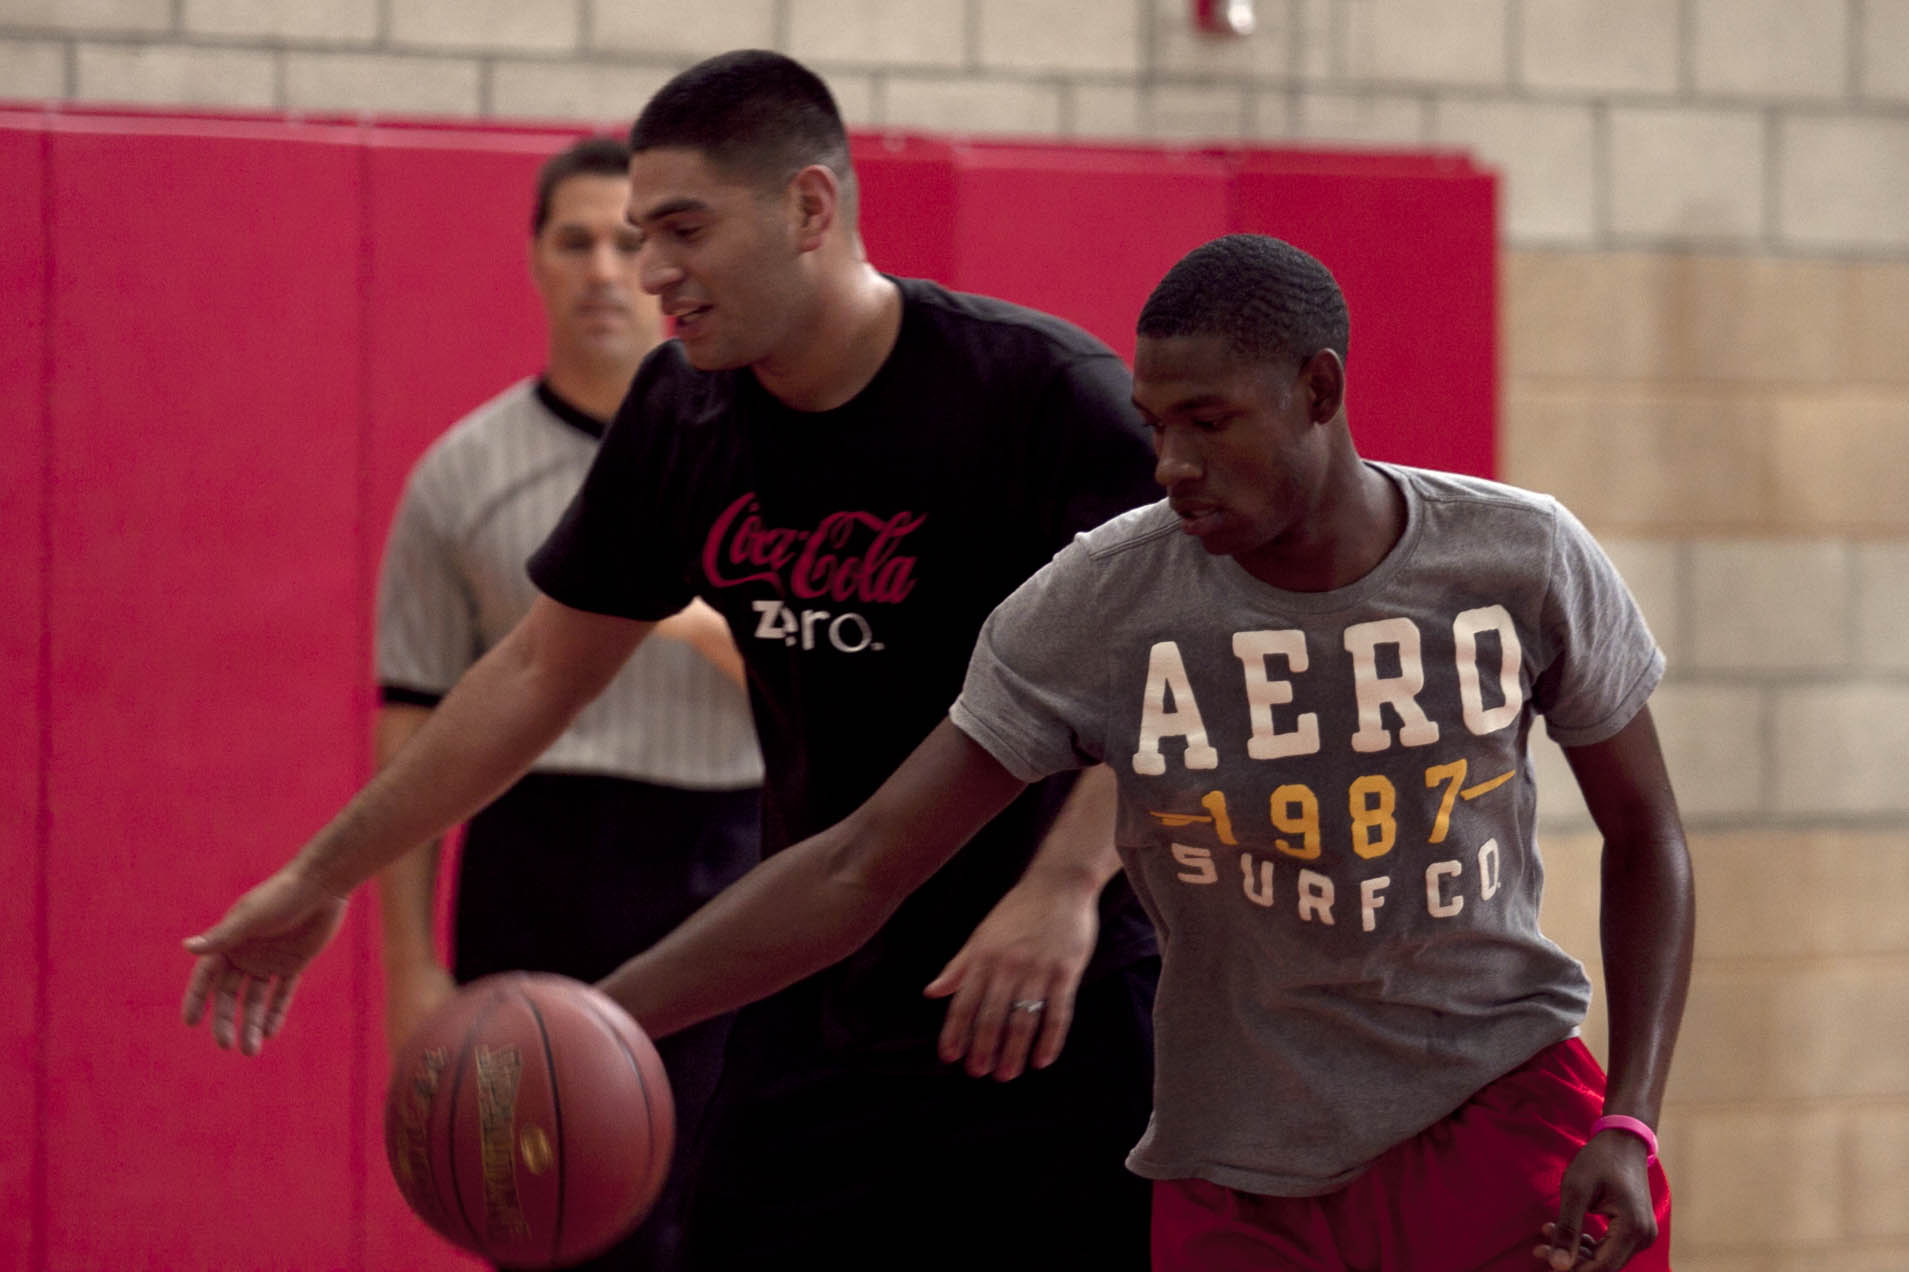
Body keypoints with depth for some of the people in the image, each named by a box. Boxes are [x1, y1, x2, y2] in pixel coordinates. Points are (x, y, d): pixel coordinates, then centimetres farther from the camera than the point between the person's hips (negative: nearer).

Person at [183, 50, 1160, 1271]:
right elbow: (541, 669, 15)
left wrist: (1065, 884, -37)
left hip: (1049, 1024, -5)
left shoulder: (1041, 390, -15)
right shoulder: (682, 413, 3)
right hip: (814, 1012, 5)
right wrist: (321, 878, 16)